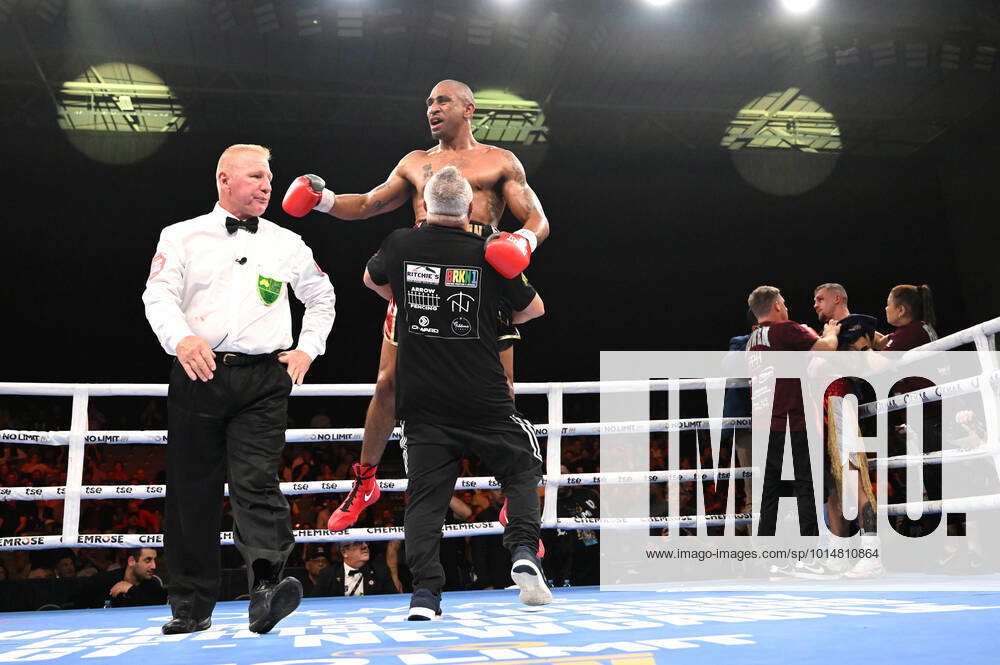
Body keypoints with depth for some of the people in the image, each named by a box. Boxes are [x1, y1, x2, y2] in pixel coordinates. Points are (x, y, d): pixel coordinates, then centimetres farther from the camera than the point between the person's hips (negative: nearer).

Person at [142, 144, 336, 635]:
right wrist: (181, 338, -22)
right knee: (192, 492, 3)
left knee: (256, 483, -15)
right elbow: (158, 297, -3)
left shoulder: (287, 244, 15)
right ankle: (192, 608, 13)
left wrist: (308, 349, 14)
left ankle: (266, 591, -25)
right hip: (198, 376, 0)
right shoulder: (182, 237, 10)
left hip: (263, 379, 0)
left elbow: (322, 298, 28)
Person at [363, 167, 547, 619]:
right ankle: (524, 552, -2)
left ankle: (424, 590, -5)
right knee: (522, 469, 16)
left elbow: (372, 280, 24)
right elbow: (534, 308, 8)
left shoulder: (401, 246, 1)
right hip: (483, 399, -1)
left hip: (421, 399, 2)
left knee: (425, 492, 6)